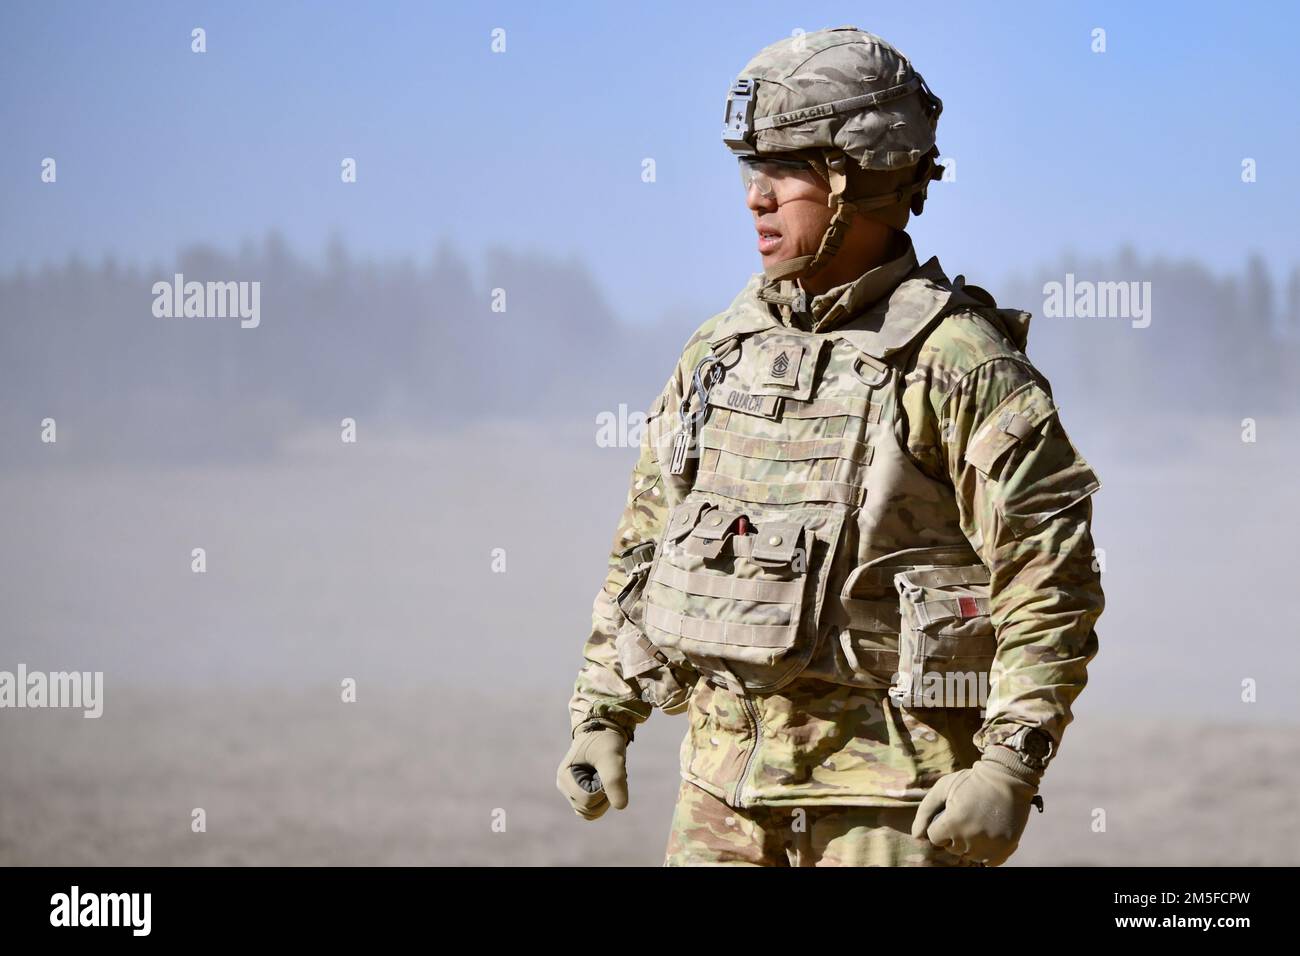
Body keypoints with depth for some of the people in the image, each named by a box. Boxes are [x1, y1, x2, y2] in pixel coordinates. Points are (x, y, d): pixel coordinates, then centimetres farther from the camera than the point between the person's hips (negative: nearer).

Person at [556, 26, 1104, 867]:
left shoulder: (958, 363, -9)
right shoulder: (723, 347, 11)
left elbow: (1051, 583, -12)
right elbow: (646, 541, 19)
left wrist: (1011, 766, -18)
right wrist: (603, 717, 14)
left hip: (890, 782, -6)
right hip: (725, 775, 6)